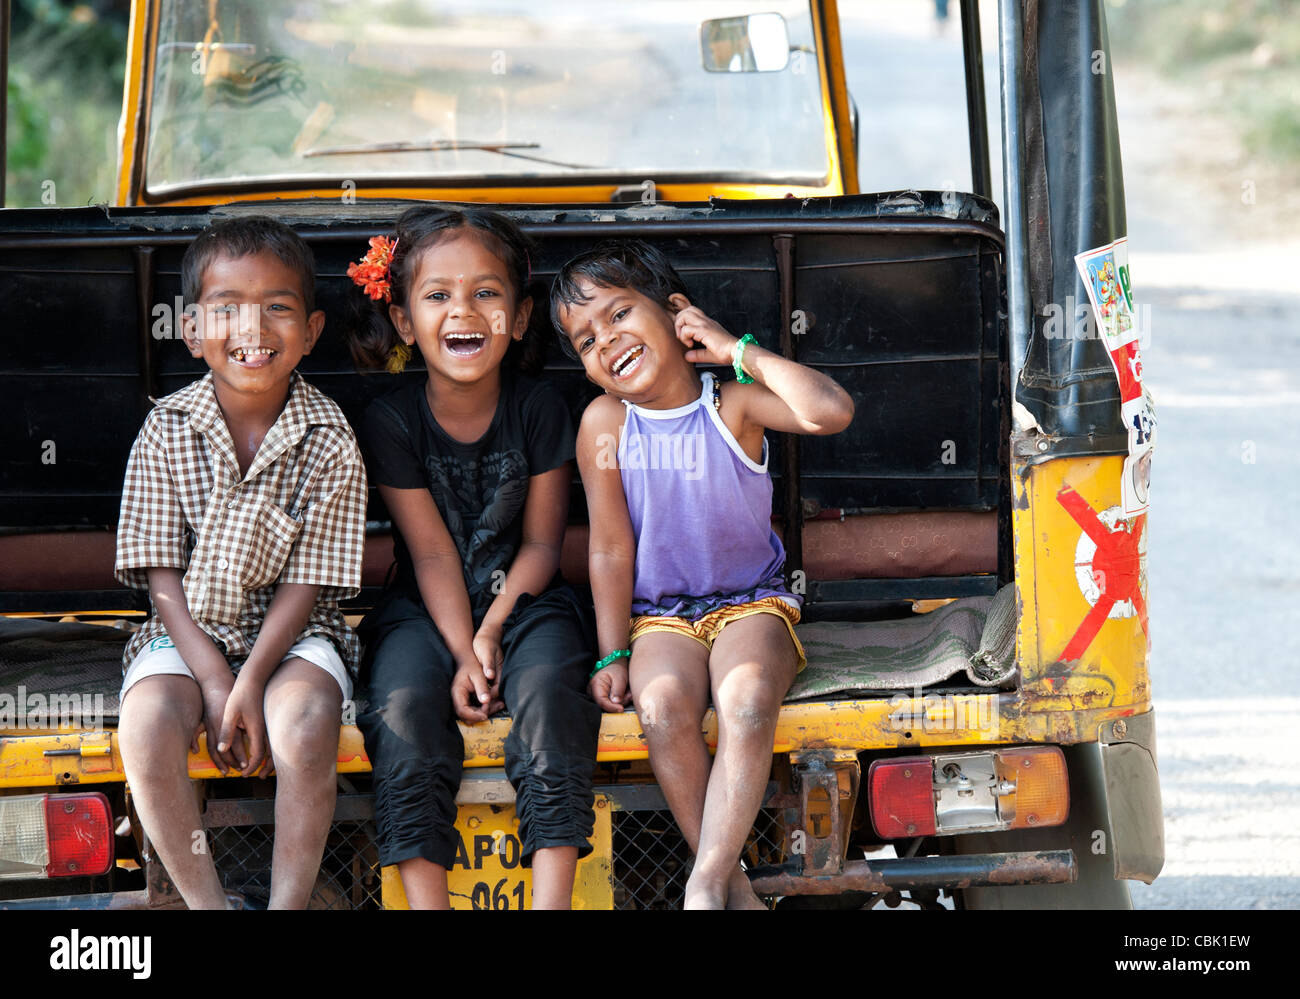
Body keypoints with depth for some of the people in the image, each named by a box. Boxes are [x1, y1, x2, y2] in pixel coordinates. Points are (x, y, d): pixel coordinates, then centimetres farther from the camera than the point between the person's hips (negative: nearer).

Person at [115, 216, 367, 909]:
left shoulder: (328, 441, -7)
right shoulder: (166, 431, -5)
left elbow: (308, 580, -8)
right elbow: (161, 574, -5)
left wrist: (251, 684, -20)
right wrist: (214, 683, -16)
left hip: (290, 633, -1)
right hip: (187, 631, 1)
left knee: (303, 724, -32)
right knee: (147, 727, -29)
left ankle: (289, 905, -19)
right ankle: (206, 904, -16)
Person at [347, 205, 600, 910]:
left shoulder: (539, 409, -3)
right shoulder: (391, 422, -5)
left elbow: (541, 542, -1)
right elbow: (433, 554, -7)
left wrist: (491, 631, -15)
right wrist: (461, 653, -19)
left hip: (524, 603, 0)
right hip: (424, 611, 0)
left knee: (548, 689, -31)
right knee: (405, 705, -30)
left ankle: (551, 896, -32)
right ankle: (425, 901, -29)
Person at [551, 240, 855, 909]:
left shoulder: (734, 406, -5)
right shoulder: (605, 422, -2)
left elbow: (831, 413, -24)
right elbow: (612, 548, 0)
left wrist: (738, 350, -16)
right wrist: (612, 657, -4)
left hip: (749, 602, -1)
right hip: (660, 615, 1)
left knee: (746, 700, -34)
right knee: (663, 705, -32)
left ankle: (708, 881, -32)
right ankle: (733, 886, -22)